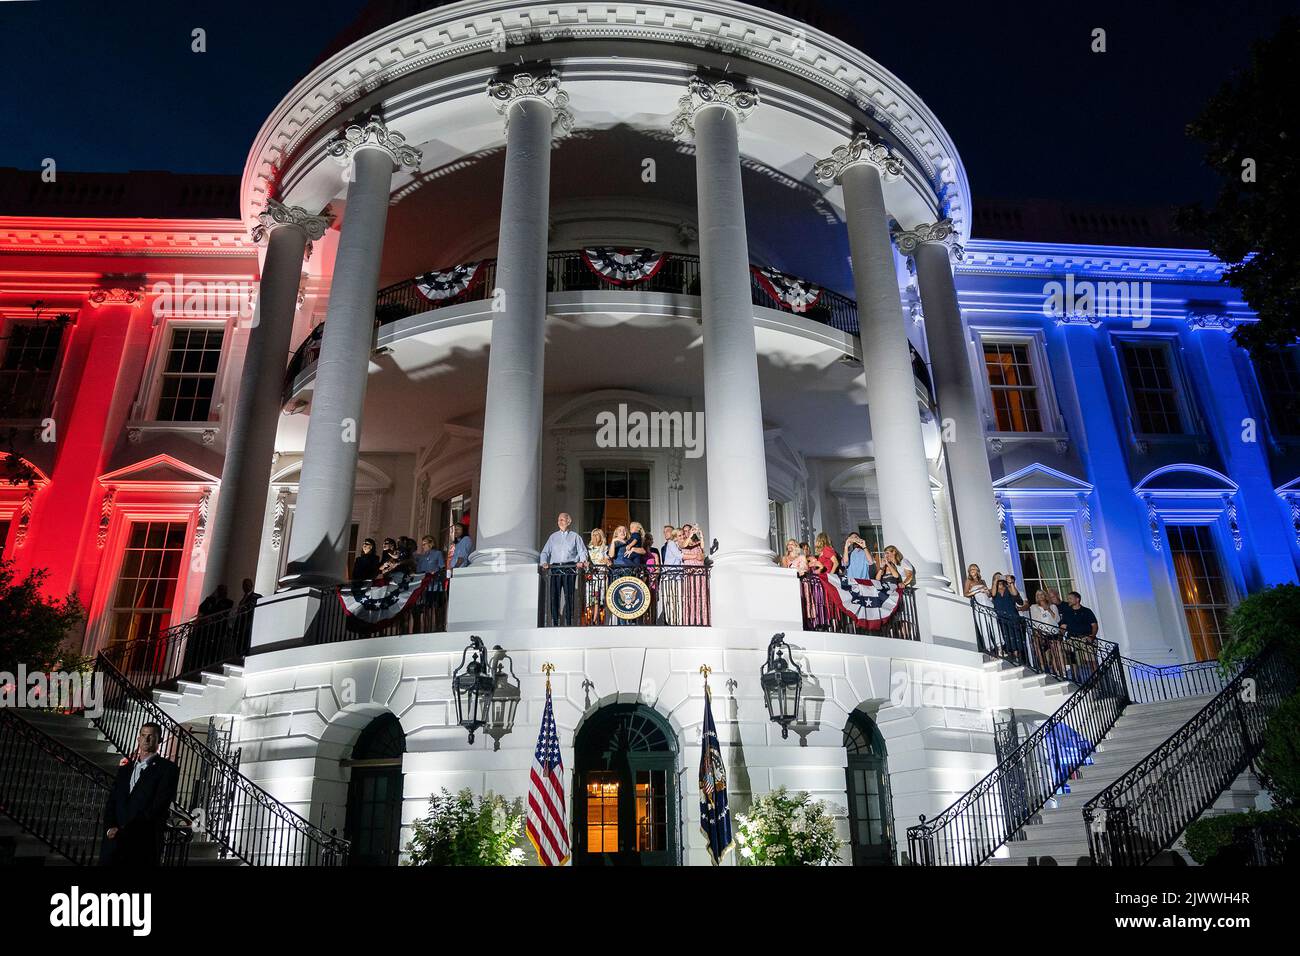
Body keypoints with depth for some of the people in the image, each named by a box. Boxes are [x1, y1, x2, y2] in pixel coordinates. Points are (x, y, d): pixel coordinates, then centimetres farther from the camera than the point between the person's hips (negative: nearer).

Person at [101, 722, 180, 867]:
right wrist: (110, 827, -4)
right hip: (115, 839, 4)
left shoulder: (168, 769, -1)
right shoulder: (126, 766, 17)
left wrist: (124, 829, -12)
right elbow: (112, 800, 13)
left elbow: (159, 806, -9)